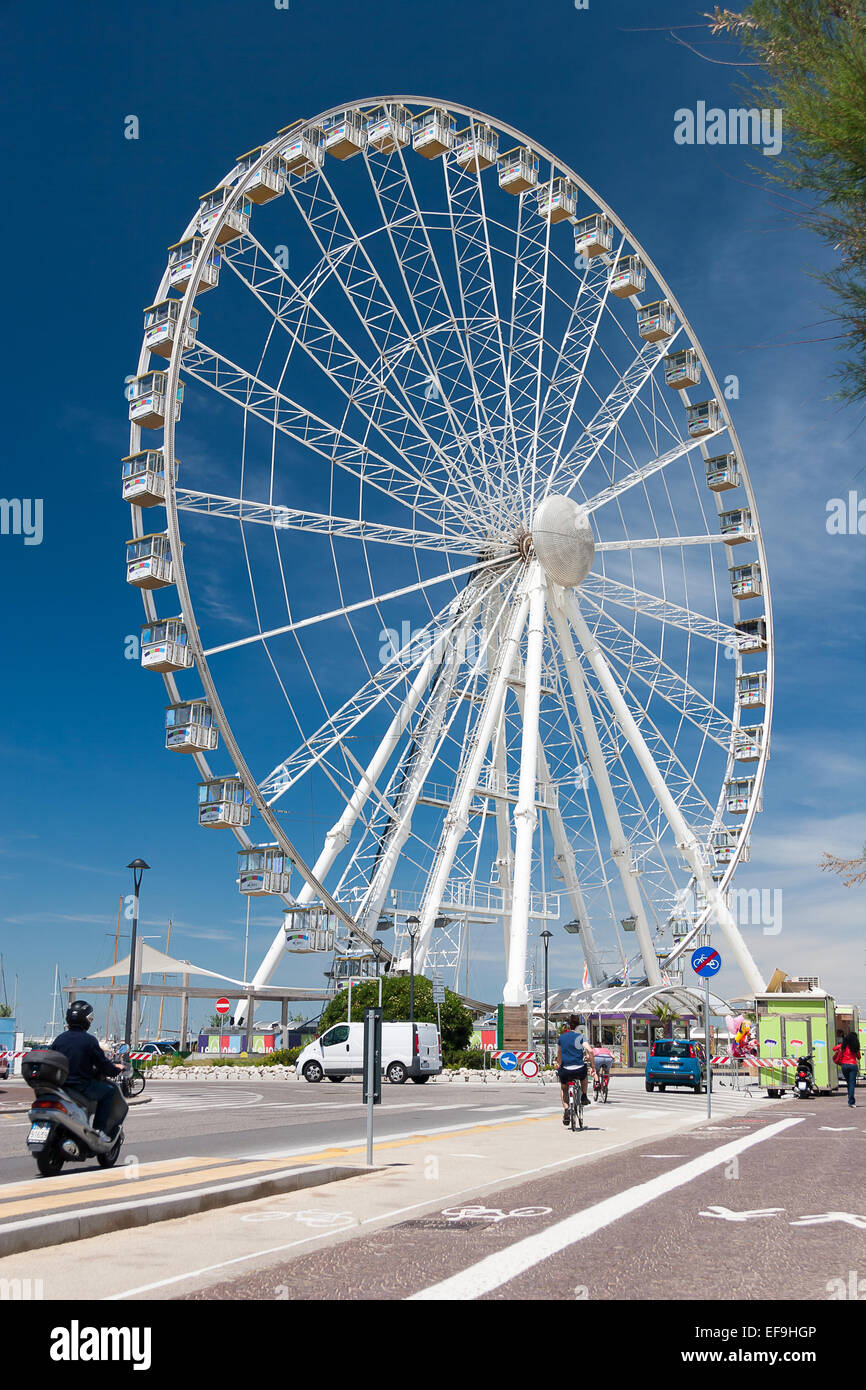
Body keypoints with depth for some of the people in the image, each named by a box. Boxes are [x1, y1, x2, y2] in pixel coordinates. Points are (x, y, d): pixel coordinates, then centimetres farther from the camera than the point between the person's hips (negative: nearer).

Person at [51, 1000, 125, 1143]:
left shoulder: (59, 1039, 5)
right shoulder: (89, 1040, -11)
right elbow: (103, 1064, -8)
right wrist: (116, 1070, 12)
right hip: (82, 1087, -6)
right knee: (109, 1090, 11)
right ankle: (99, 1129, 1)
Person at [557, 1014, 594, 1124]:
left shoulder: (562, 1037, 10)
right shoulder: (580, 1037, 0)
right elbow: (590, 1051, -13)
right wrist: (592, 1066, -3)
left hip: (566, 1071, 2)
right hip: (579, 1070, -2)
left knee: (564, 1089, 28)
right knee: (585, 1073, 36)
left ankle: (566, 1110, 10)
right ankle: (584, 1097, 33)